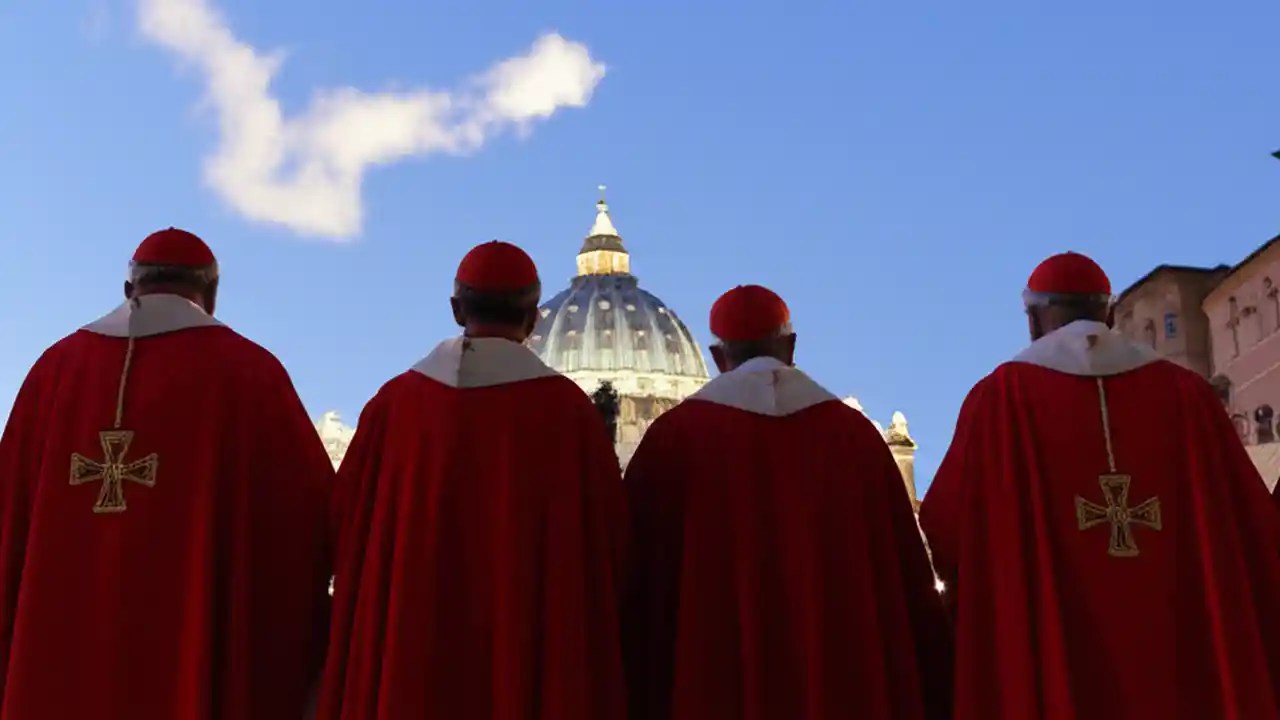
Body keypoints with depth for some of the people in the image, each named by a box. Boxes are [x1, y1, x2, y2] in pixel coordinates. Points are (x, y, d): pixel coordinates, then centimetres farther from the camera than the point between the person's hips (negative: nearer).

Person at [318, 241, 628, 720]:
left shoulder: (393, 402, 0)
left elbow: (347, 527, 6)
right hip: (533, 664, -2)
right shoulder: (568, 410, -7)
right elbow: (605, 542, -4)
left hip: (403, 655, 2)